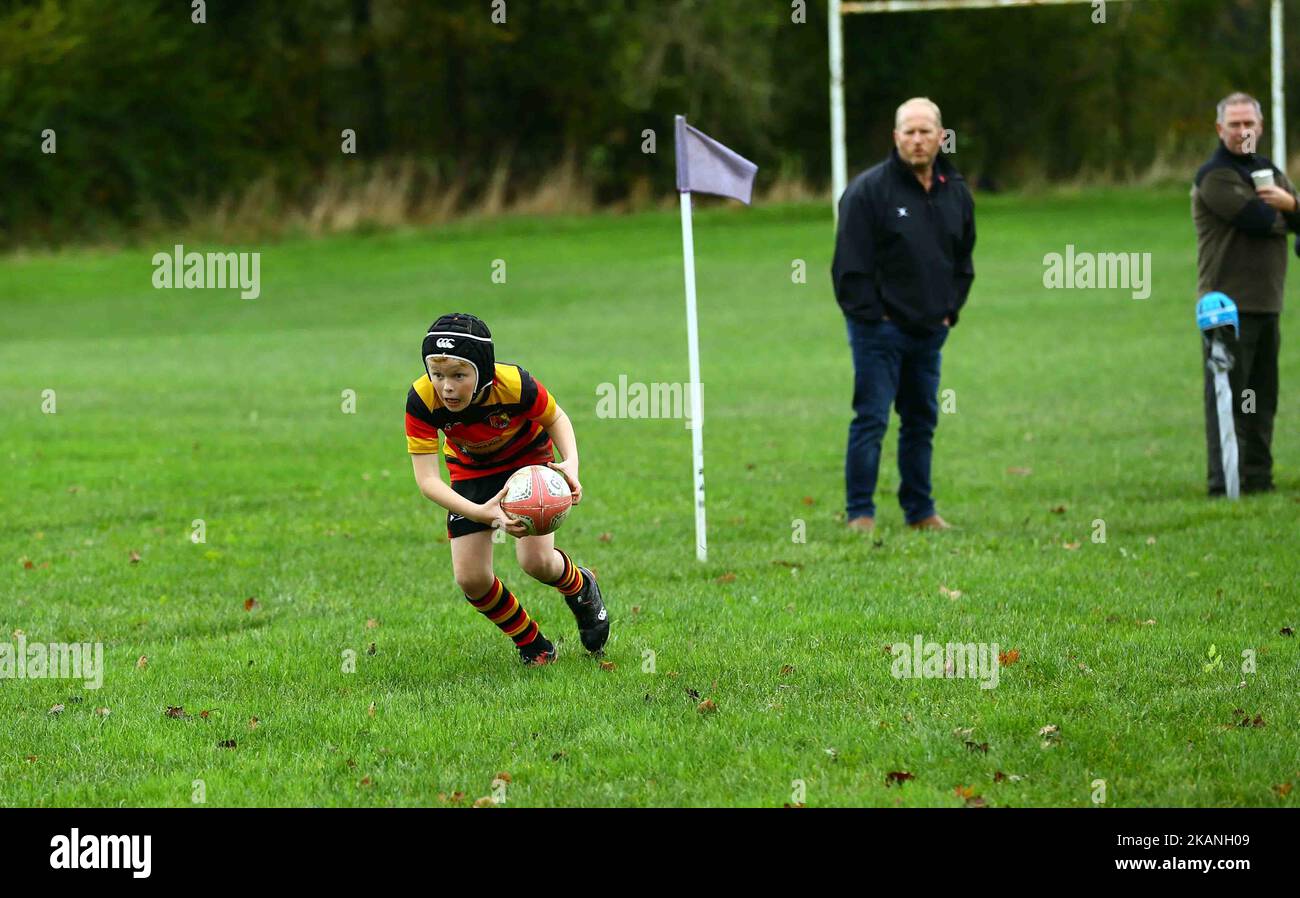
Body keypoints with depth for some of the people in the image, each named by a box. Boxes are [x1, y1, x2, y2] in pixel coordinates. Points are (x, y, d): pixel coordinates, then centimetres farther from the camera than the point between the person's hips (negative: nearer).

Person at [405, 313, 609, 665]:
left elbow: (556, 418, -14)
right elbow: (426, 479, -34)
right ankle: (531, 643, 19)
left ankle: (581, 587, 22)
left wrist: (571, 464, -33)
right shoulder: (422, 400, -35)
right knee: (470, 577, -9)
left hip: (529, 459, -2)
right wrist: (481, 513, -50)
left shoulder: (515, 385, -37)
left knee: (536, 561, -16)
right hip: (472, 471, 2)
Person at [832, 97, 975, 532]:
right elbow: (851, 263, -12)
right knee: (871, 419, -7)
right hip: (880, 329, -6)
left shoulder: (955, 192, 9)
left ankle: (919, 510, 19)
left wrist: (950, 312, 9)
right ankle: (860, 513, -3)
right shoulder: (869, 189, -11)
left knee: (922, 421, 11)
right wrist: (870, 315, -13)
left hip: (929, 332, 6)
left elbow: (963, 262, 19)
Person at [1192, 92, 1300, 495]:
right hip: (1229, 304, -8)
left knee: (1261, 397, 12)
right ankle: (1223, 483, -11)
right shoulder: (1215, 176, -9)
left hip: (1266, 303, 8)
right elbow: (1257, 219, -18)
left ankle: (1257, 477, 18)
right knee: (1226, 396, -10)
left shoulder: (1267, 171, 18)